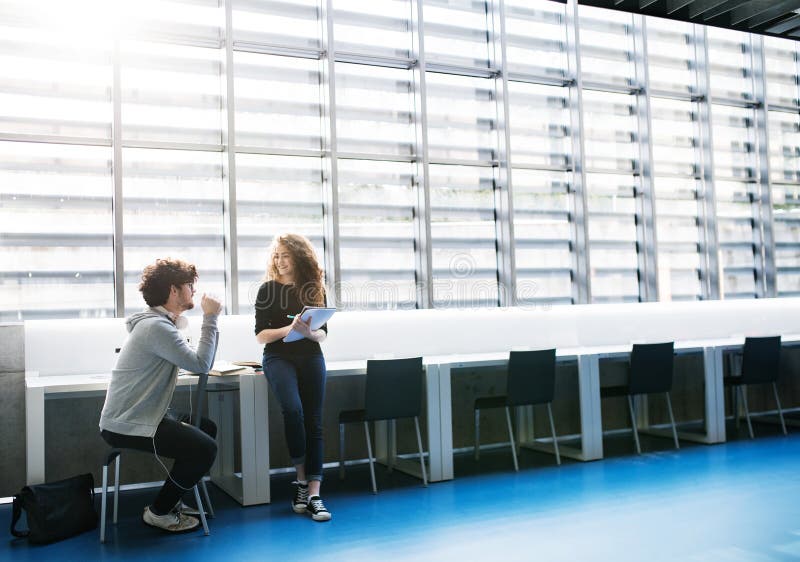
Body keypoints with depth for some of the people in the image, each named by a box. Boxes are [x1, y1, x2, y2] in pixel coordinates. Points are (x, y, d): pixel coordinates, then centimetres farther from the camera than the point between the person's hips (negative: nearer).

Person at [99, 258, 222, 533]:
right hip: (126, 426, -11)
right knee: (204, 448, -18)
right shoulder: (156, 327, -21)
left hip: (141, 415, 11)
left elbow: (199, 363, 10)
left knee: (207, 428, 17)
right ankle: (159, 511, 3)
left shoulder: (162, 323, 13)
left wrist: (210, 320, 1)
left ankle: (171, 500, 25)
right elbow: (201, 364, -26)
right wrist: (210, 319, -18)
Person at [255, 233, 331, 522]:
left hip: (311, 358, 2)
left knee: (314, 422, -7)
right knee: (292, 409, -26)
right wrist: (290, 328, -18)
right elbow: (261, 335, -1)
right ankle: (301, 479, -9)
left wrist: (308, 332, -14)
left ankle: (313, 495, -8)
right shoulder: (268, 289, 3)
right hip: (278, 358, -2)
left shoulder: (315, 289, 9)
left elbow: (323, 332, 8)